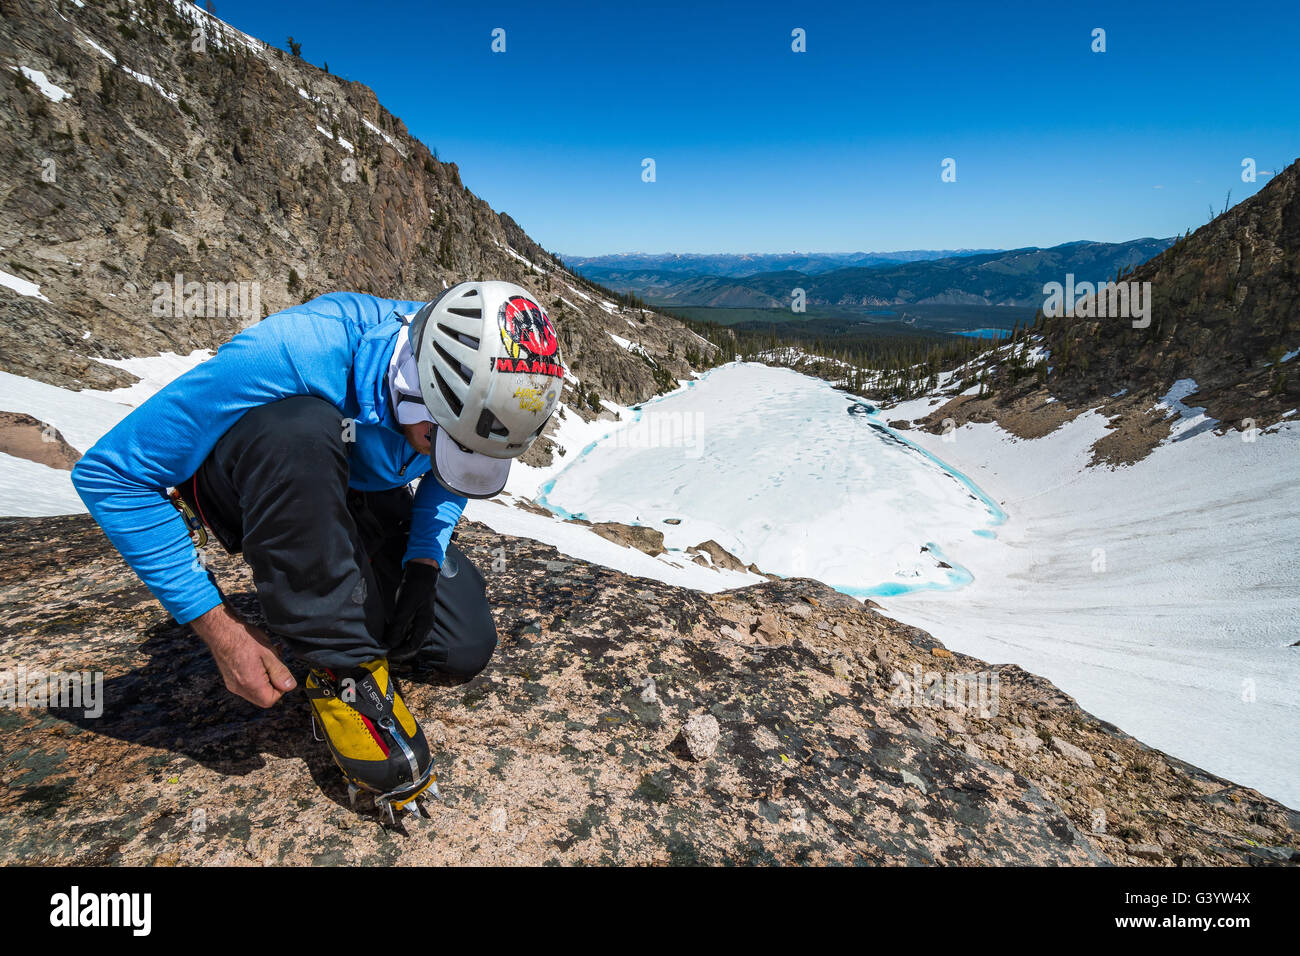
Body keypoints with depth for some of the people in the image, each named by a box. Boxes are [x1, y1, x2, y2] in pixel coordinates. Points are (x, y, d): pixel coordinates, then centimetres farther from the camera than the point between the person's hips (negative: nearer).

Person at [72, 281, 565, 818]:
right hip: (258, 491, -3)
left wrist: (423, 565, -17)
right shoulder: (296, 355, -38)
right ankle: (341, 669, -25)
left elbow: (448, 477, 0)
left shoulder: (476, 386, -23)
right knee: (296, 426, -41)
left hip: (366, 502, 4)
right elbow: (108, 472, -29)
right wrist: (218, 629, -31)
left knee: (466, 651, -8)